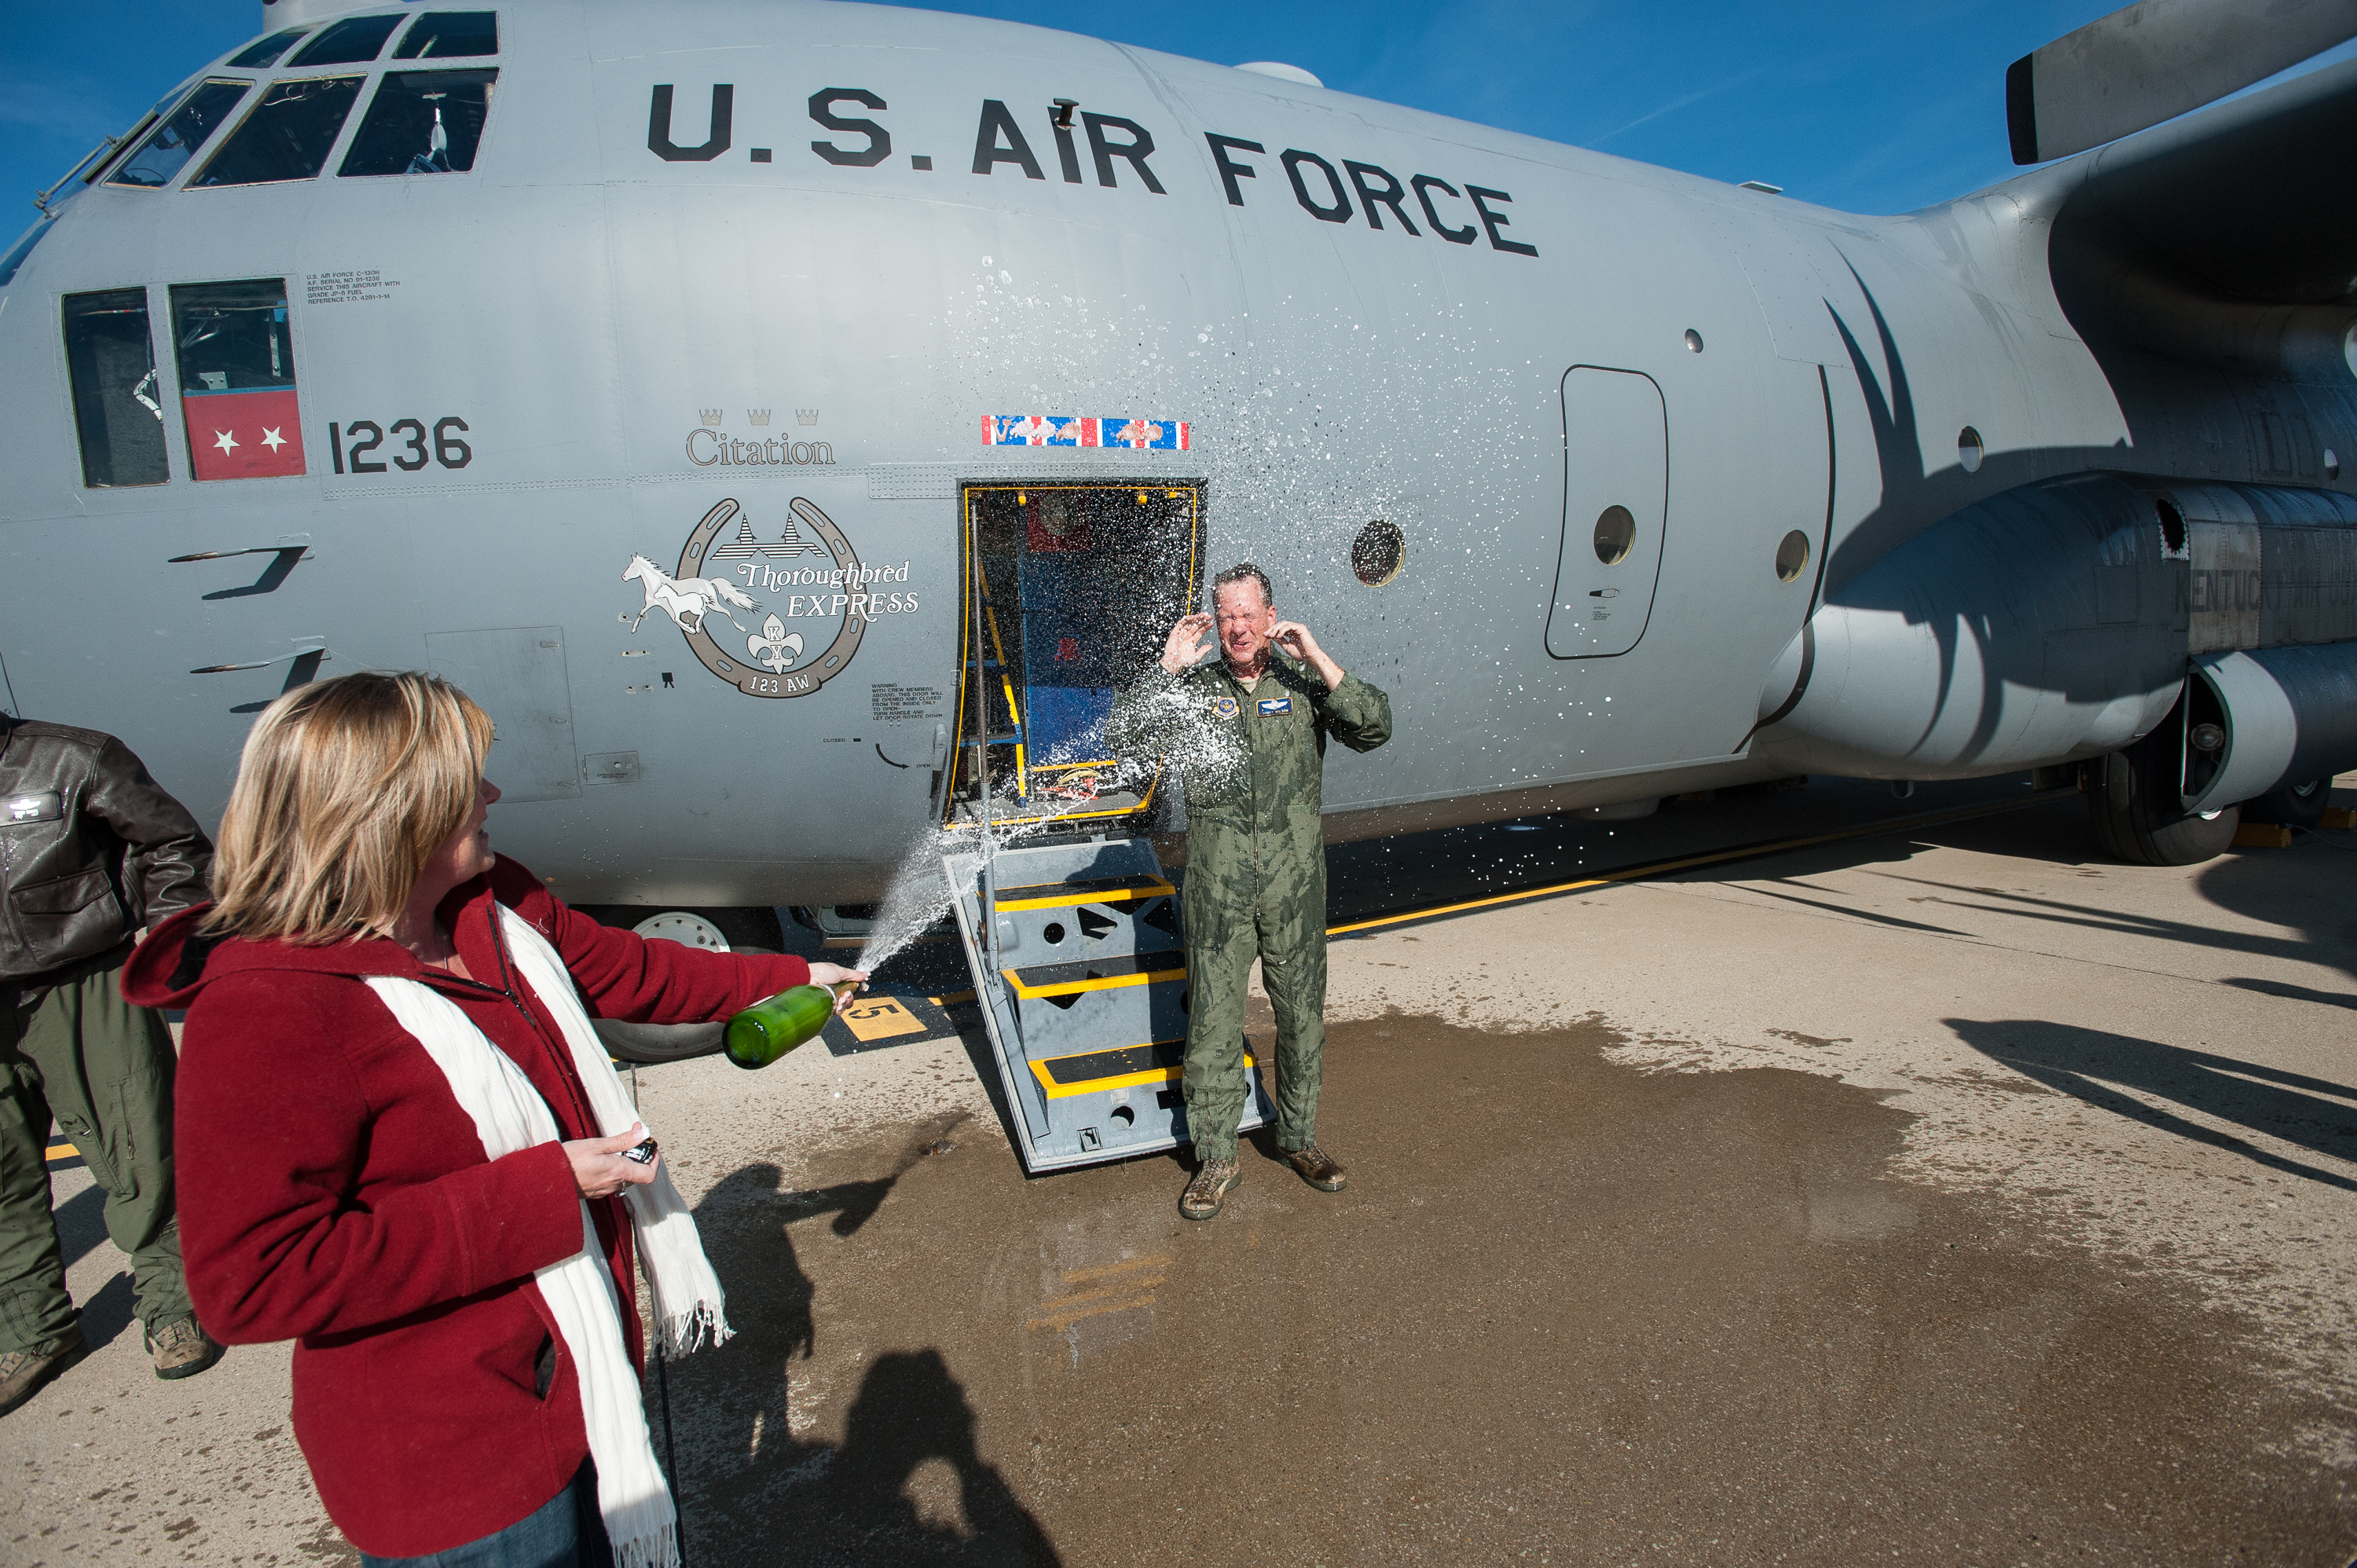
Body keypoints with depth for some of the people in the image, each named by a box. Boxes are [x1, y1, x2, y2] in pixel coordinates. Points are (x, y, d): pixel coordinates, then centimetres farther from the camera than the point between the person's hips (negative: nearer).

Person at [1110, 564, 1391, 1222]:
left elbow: (1374, 729, -9)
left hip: (1295, 886, 1)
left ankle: (1299, 1137, 33)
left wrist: (1319, 661, -15)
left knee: (1302, 1015, 13)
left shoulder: (1304, 684, 2)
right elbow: (1128, 731, -4)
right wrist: (1168, 666, -12)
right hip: (1218, 887, 0)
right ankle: (1217, 1158, 18)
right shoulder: (1197, 688, 3)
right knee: (1213, 1019, 4)